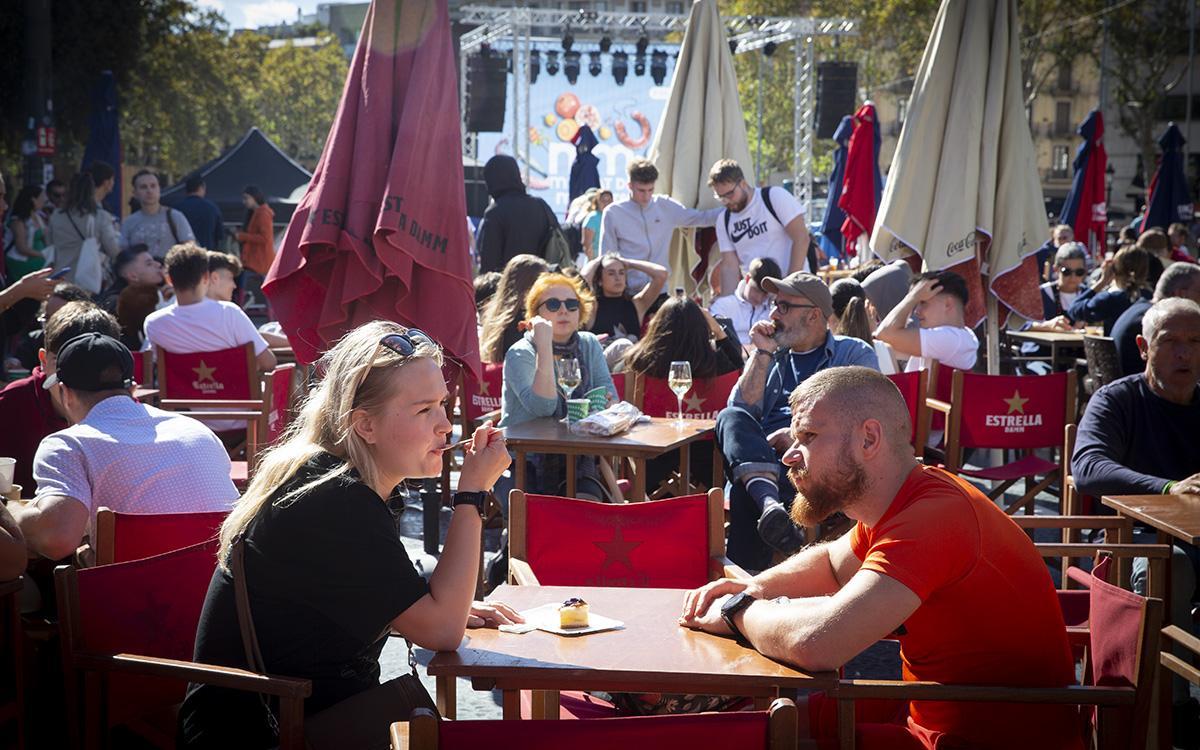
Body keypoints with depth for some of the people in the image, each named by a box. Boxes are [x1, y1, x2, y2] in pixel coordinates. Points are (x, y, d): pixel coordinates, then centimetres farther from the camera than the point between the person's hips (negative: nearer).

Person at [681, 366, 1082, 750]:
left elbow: (816, 640, -39)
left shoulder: (931, 516, -28)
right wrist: (757, 587, 2)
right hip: (932, 717, 8)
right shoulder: (905, 498, 3)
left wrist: (738, 611, -18)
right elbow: (832, 561, 23)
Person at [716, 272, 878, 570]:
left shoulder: (855, 354, 16)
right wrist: (764, 353, 9)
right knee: (730, 418, -31)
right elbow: (741, 412, 13)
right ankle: (771, 503, -52)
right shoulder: (768, 357, 29)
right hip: (762, 458, 4)